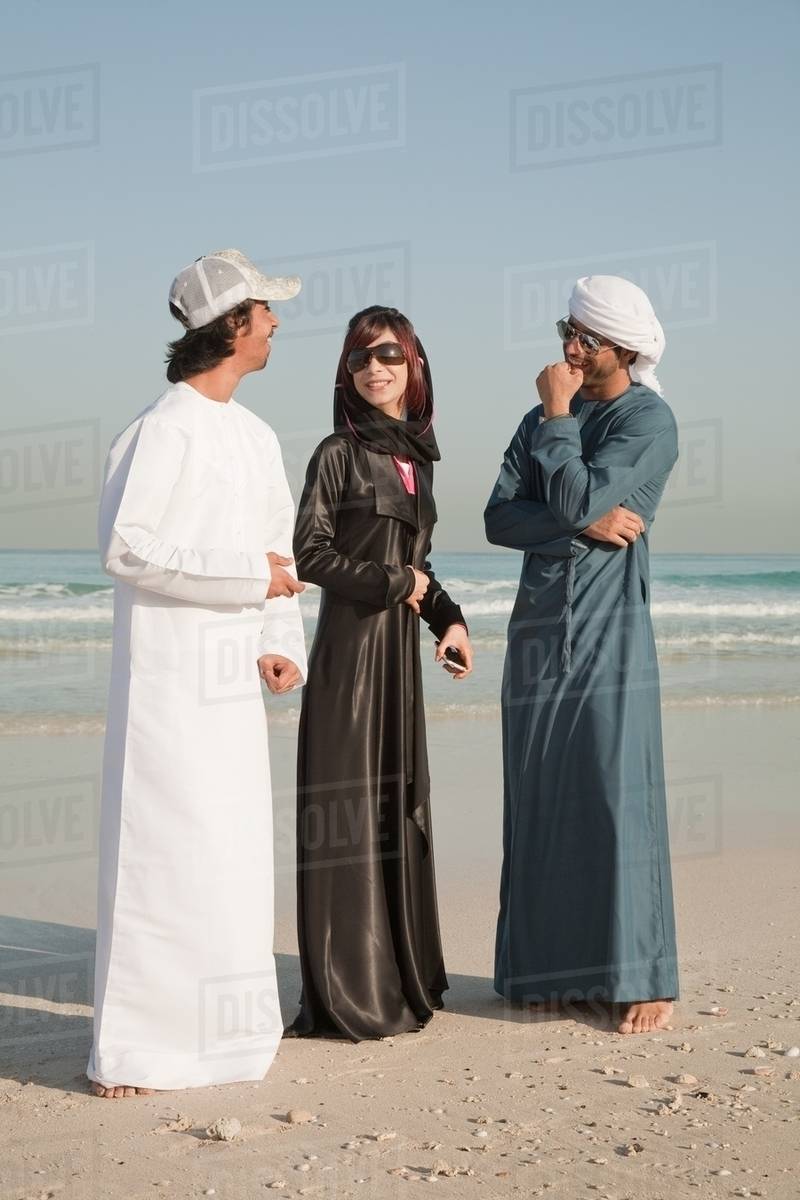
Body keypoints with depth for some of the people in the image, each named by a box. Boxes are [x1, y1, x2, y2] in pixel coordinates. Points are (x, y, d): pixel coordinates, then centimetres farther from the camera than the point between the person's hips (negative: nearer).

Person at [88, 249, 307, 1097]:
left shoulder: (256, 437, 14)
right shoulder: (165, 428, -12)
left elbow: (280, 549, 18)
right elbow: (125, 547, -19)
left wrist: (281, 643, 2)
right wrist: (250, 575, -16)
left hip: (232, 675, 9)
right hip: (168, 670, -9)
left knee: (233, 852, 15)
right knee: (162, 852, -6)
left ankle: (219, 1025, 28)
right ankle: (131, 1049, 3)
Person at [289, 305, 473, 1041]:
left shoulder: (417, 455, 13)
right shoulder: (340, 452, -6)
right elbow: (308, 553, -11)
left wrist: (448, 618, 5)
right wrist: (391, 584, -8)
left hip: (400, 642, 7)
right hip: (350, 641, -7)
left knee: (400, 801, 10)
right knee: (349, 805, -5)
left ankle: (401, 975, 19)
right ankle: (347, 994, 1)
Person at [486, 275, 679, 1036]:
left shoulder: (648, 419, -4)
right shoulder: (544, 420, 13)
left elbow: (579, 498, -17)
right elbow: (500, 519, 2)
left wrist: (556, 417, -5)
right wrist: (586, 526, -12)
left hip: (609, 634, -5)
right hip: (539, 631, 5)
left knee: (617, 799, -7)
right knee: (541, 805, 5)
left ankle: (642, 980, -1)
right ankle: (555, 969, 13)